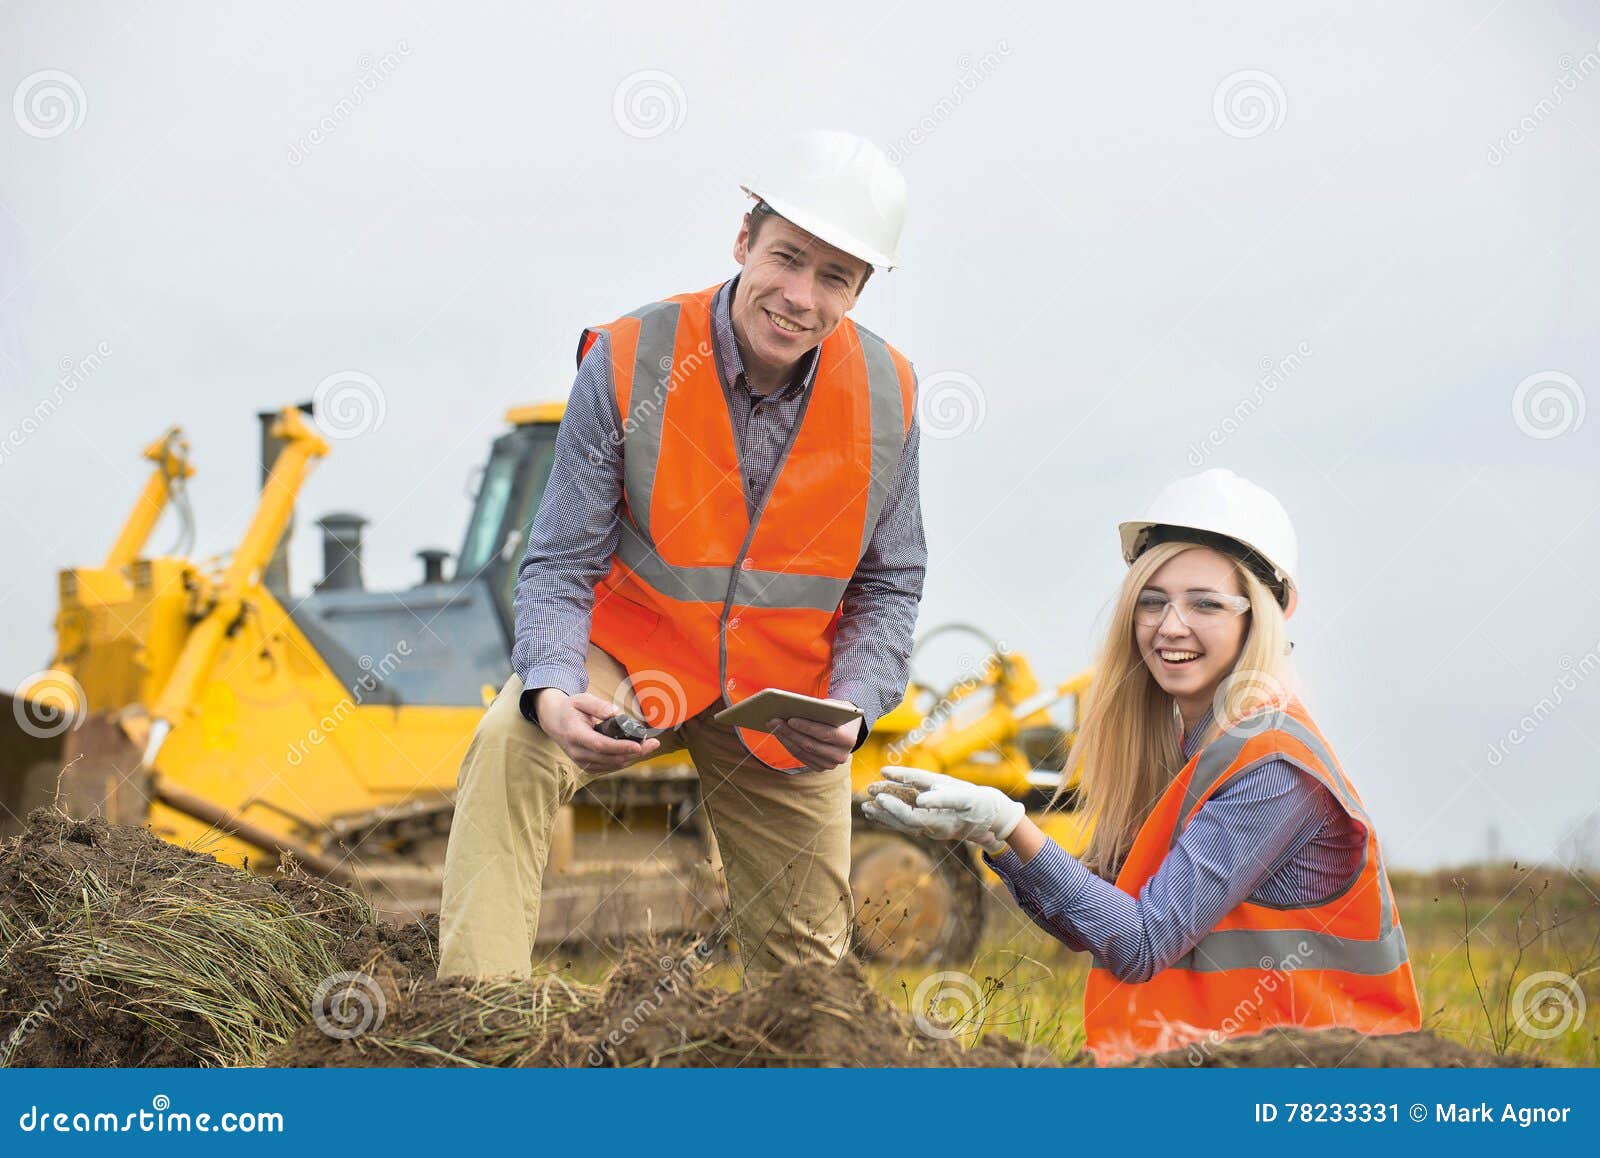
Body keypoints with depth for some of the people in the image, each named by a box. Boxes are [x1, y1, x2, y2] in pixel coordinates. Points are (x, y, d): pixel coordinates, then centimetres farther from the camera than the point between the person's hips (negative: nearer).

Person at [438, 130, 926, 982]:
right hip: (630, 656, -2)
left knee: (804, 957, 9)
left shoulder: (886, 394, -10)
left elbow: (887, 586, 1)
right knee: (508, 748, -34)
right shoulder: (625, 362, -18)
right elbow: (559, 567, -15)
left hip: (785, 700, 3)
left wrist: (853, 707, -18)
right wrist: (553, 693, -34)